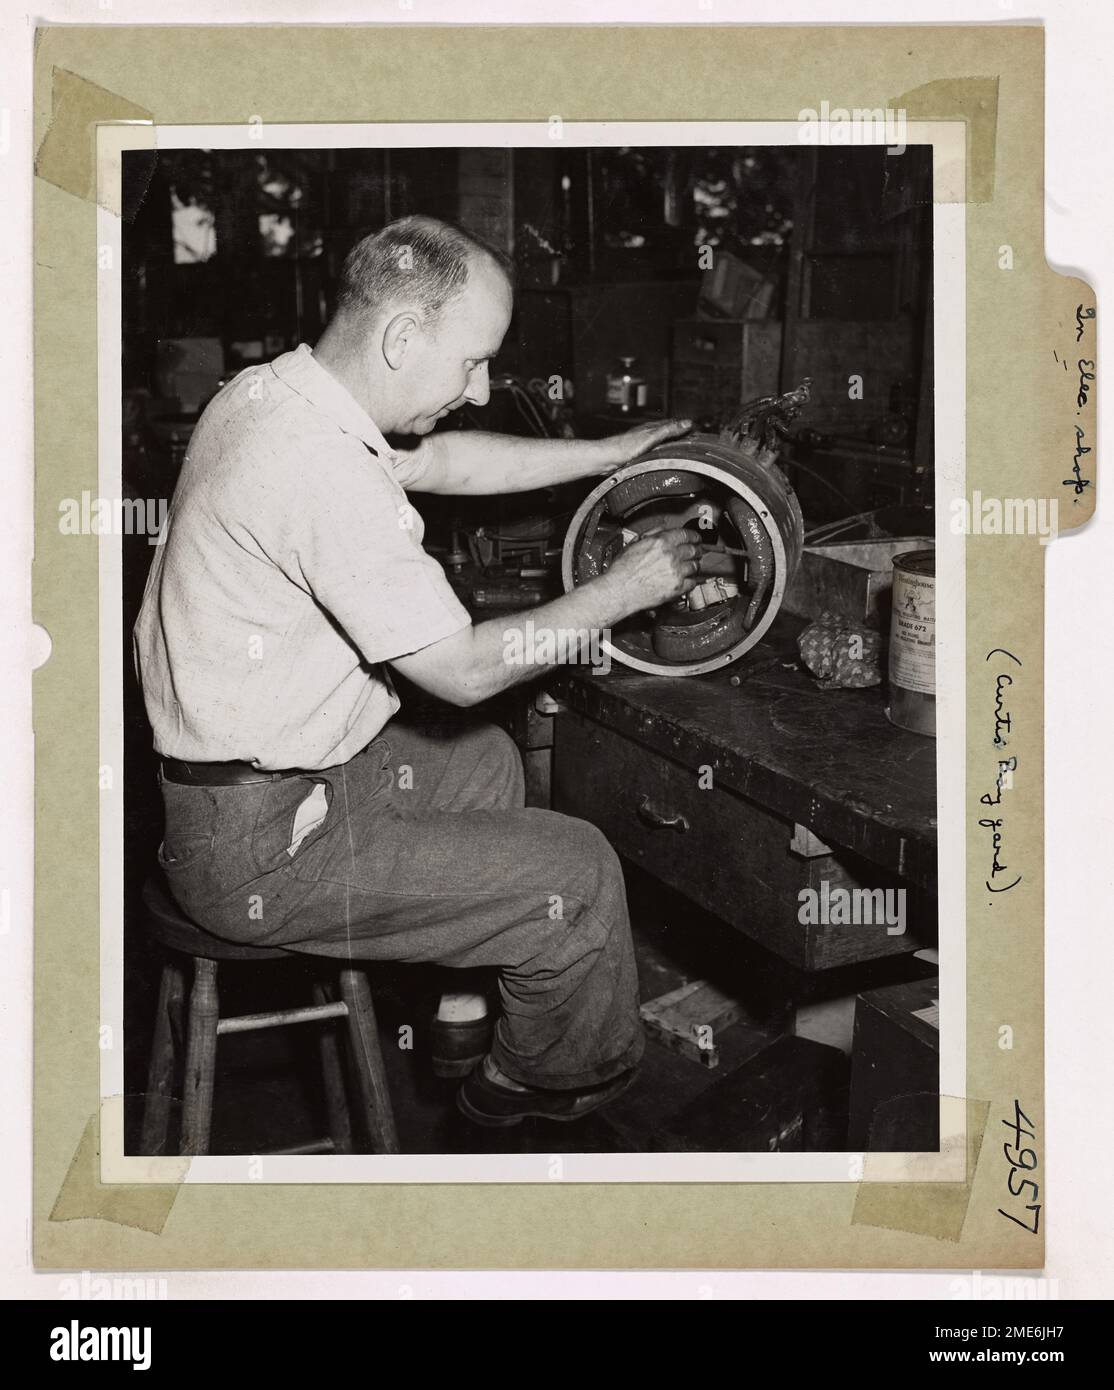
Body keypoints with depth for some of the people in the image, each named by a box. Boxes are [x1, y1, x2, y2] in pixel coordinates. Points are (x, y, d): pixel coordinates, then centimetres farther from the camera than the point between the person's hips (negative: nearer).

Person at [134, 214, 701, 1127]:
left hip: (236, 767, 11)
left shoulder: (269, 392, 2)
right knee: (577, 873, -5)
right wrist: (622, 591, -10)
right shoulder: (322, 470, -29)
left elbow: (439, 460, 18)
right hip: (261, 849, -10)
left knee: (484, 761, 28)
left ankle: (463, 1015, 38)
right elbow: (464, 670, -23)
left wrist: (609, 454, 18)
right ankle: (554, 1082, 23)